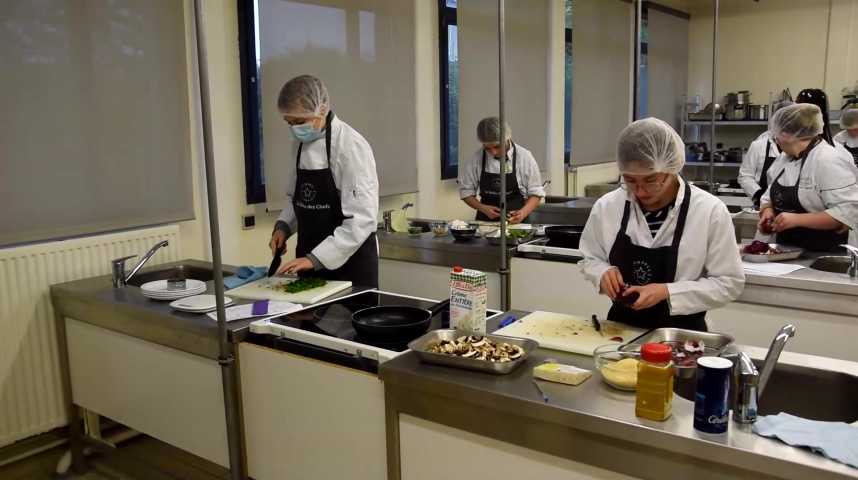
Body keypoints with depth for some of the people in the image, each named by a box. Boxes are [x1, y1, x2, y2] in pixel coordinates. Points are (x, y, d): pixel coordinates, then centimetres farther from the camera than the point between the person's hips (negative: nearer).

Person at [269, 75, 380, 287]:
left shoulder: (351, 146, -18)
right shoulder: (303, 143, 6)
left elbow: (362, 219, -22)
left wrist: (315, 258, -24)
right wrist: (283, 226, 1)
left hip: (350, 263, -6)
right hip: (312, 261, 7)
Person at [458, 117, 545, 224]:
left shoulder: (524, 157, -4)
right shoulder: (477, 159, 0)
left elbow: (536, 193, 2)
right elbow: (466, 191, 8)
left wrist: (523, 213, -15)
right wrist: (483, 208, -8)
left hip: (516, 222, -2)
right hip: (485, 222, 3)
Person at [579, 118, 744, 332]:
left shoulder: (710, 212, -10)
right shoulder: (606, 207, -3)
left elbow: (729, 283, -6)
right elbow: (590, 259, 11)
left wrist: (667, 292, -16)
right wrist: (604, 272, -10)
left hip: (681, 332, -2)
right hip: (620, 327, 2)